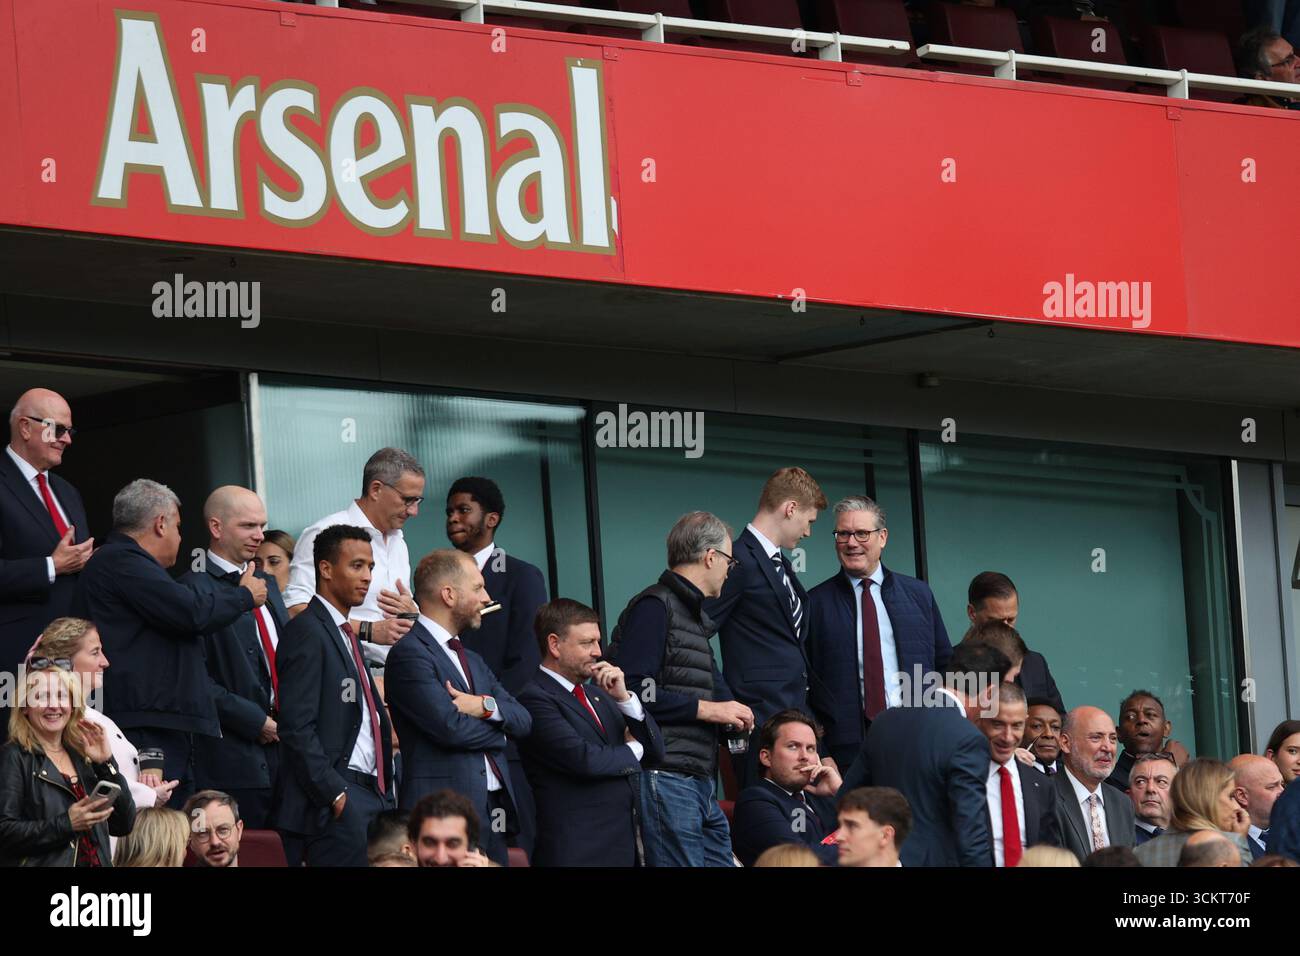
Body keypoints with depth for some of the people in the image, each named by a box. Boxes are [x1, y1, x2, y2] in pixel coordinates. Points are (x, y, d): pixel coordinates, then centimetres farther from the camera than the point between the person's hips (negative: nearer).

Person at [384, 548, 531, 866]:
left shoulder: (473, 661, 23)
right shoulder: (410, 653, -8)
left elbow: (523, 721, 14)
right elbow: (450, 727, -18)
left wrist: (487, 706, -8)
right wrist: (496, 731, 2)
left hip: (494, 811, 8)